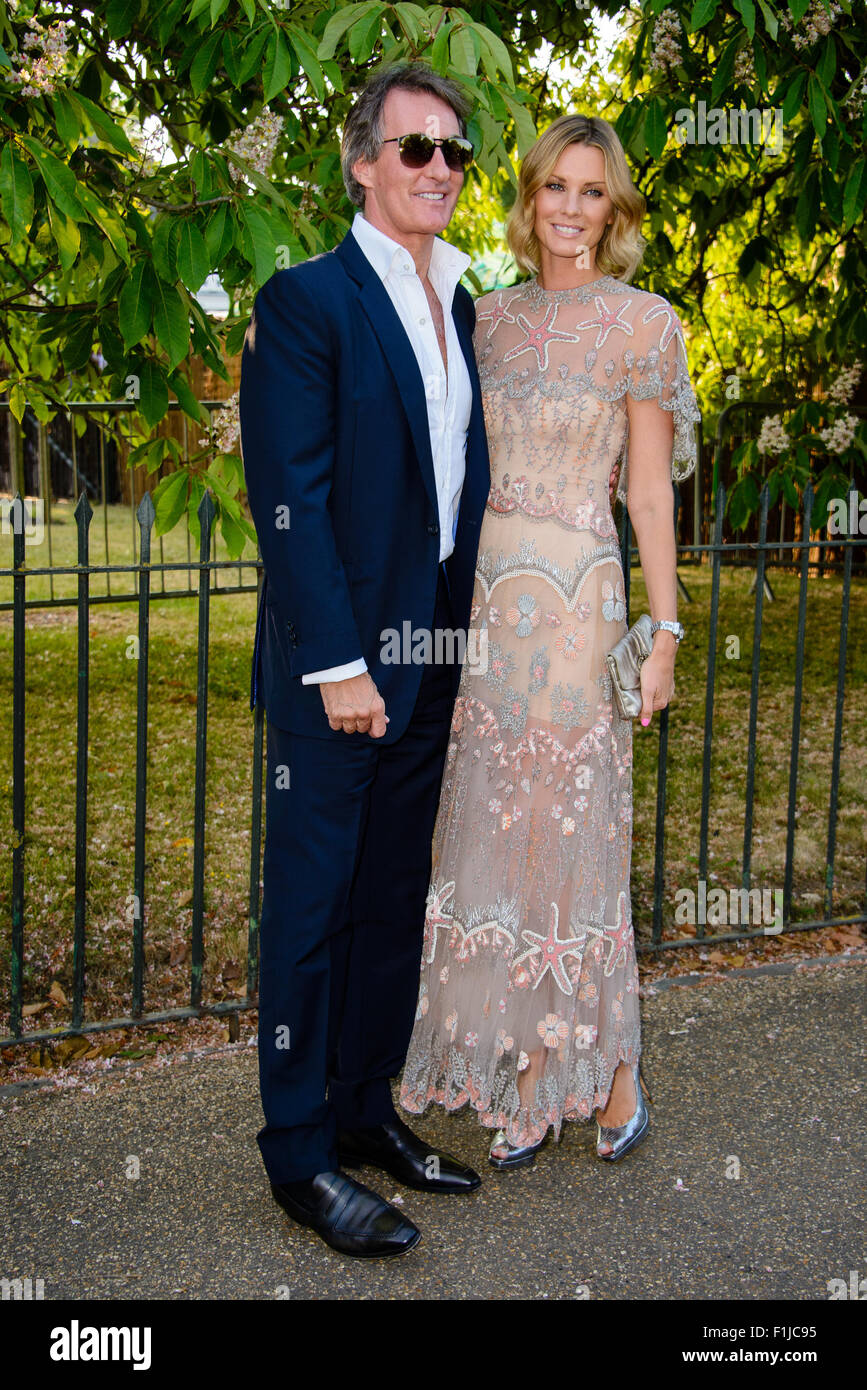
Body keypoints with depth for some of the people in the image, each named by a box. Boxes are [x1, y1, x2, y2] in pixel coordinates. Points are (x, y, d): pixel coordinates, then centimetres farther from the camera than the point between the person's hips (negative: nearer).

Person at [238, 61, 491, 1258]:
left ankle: (366, 1109, 29)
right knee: (313, 906, 3)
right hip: (339, 664, -7)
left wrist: (461, 642, 9)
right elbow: (288, 496, -14)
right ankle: (301, 1155, 15)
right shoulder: (307, 299, -8)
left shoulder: (457, 307, 14)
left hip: (429, 665, 7)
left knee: (394, 901, 14)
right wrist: (338, 663, -18)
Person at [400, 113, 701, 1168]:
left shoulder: (642, 322, -1)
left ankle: (607, 1070, 20)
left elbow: (649, 492, -2)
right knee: (491, 833, 7)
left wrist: (664, 628, -6)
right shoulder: (489, 315, 12)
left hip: (575, 603, -5)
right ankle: (527, 1078, 20)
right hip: (481, 596, 5)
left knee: (572, 837, 1)